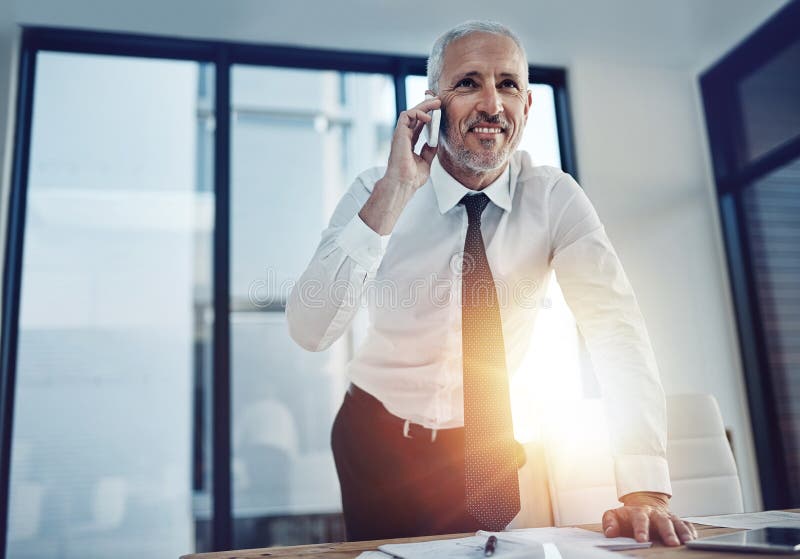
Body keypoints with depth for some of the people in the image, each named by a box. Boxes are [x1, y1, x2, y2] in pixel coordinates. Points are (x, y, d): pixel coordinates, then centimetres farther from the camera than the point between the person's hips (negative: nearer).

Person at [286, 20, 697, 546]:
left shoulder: (554, 197, -12)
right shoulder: (375, 192, -14)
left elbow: (615, 328, -22)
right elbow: (309, 332, -25)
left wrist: (645, 487, -34)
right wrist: (393, 193, -33)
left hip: (502, 450, 1)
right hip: (383, 445, -1)